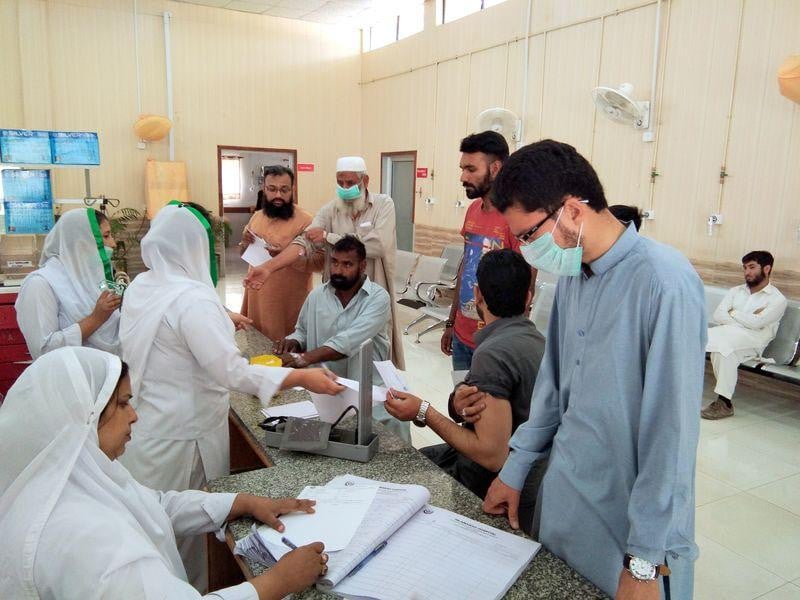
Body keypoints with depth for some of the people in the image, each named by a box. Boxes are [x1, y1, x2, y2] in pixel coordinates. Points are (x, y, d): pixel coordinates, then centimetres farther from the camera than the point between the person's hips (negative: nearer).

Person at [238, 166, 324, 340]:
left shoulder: (305, 221, -14)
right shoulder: (256, 217, 8)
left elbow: (320, 261, -19)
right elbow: (244, 255, 19)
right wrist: (245, 244, -3)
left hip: (289, 303, -6)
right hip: (257, 298, 6)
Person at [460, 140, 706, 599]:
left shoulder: (664, 282, -22)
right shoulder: (573, 276, 1)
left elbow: (672, 429, -21)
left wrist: (645, 561, -15)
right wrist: (516, 469, 14)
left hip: (627, 523, -6)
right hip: (562, 504, 7)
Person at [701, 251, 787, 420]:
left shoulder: (778, 299, 5)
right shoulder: (736, 291, 20)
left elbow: (756, 323, -11)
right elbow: (718, 315, 5)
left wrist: (733, 312, 3)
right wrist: (746, 320, -7)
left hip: (752, 341, -4)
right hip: (728, 336, 4)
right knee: (724, 349, -31)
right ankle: (724, 402, -26)